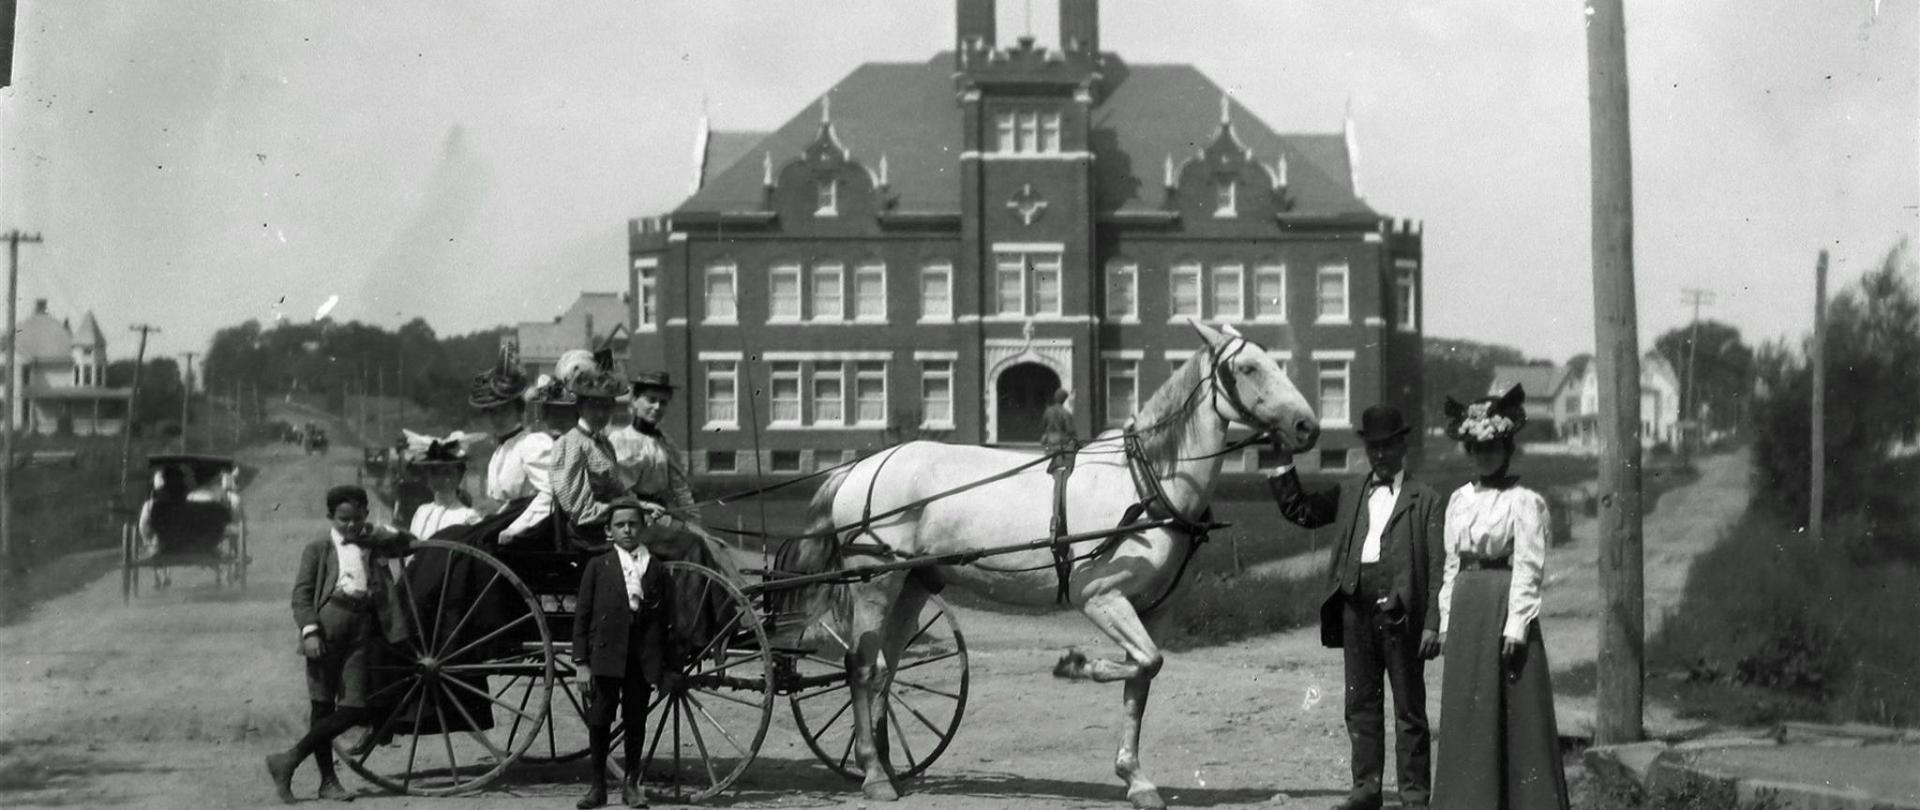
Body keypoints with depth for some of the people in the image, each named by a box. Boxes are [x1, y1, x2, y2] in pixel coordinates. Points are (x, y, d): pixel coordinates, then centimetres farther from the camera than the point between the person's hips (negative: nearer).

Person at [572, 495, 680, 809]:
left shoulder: (657, 570, 5)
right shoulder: (598, 566, 3)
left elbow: (666, 620, 6)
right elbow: (582, 615, 2)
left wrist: (669, 665, 4)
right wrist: (581, 661, -4)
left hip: (643, 658, 1)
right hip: (605, 656, -1)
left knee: (636, 721, 7)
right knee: (599, 721, 1)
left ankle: (631, 783, 20)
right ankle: (597, 785, 13)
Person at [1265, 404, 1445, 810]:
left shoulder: (1426, 500, 0)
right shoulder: (1348, 494, 14)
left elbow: (1437, 567, -4)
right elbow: (1299, 510, 17)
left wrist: (1433, 624, -11)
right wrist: (1283, 463, 7)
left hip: (1401, 614, -4)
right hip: (1356, 612, 5)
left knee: (1409, 710, 3)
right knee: (1361, 706, 10)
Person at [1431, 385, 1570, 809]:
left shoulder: (1525, 502, -6)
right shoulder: (1459, 499, 13)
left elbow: (1528, 568, -10)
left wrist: (1515, 626, -16)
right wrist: (1446, 620, 10)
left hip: (1504, 606, -6)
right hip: (1466, 610, 6)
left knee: (1514, 711, -2)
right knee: (1467, 710, 8)